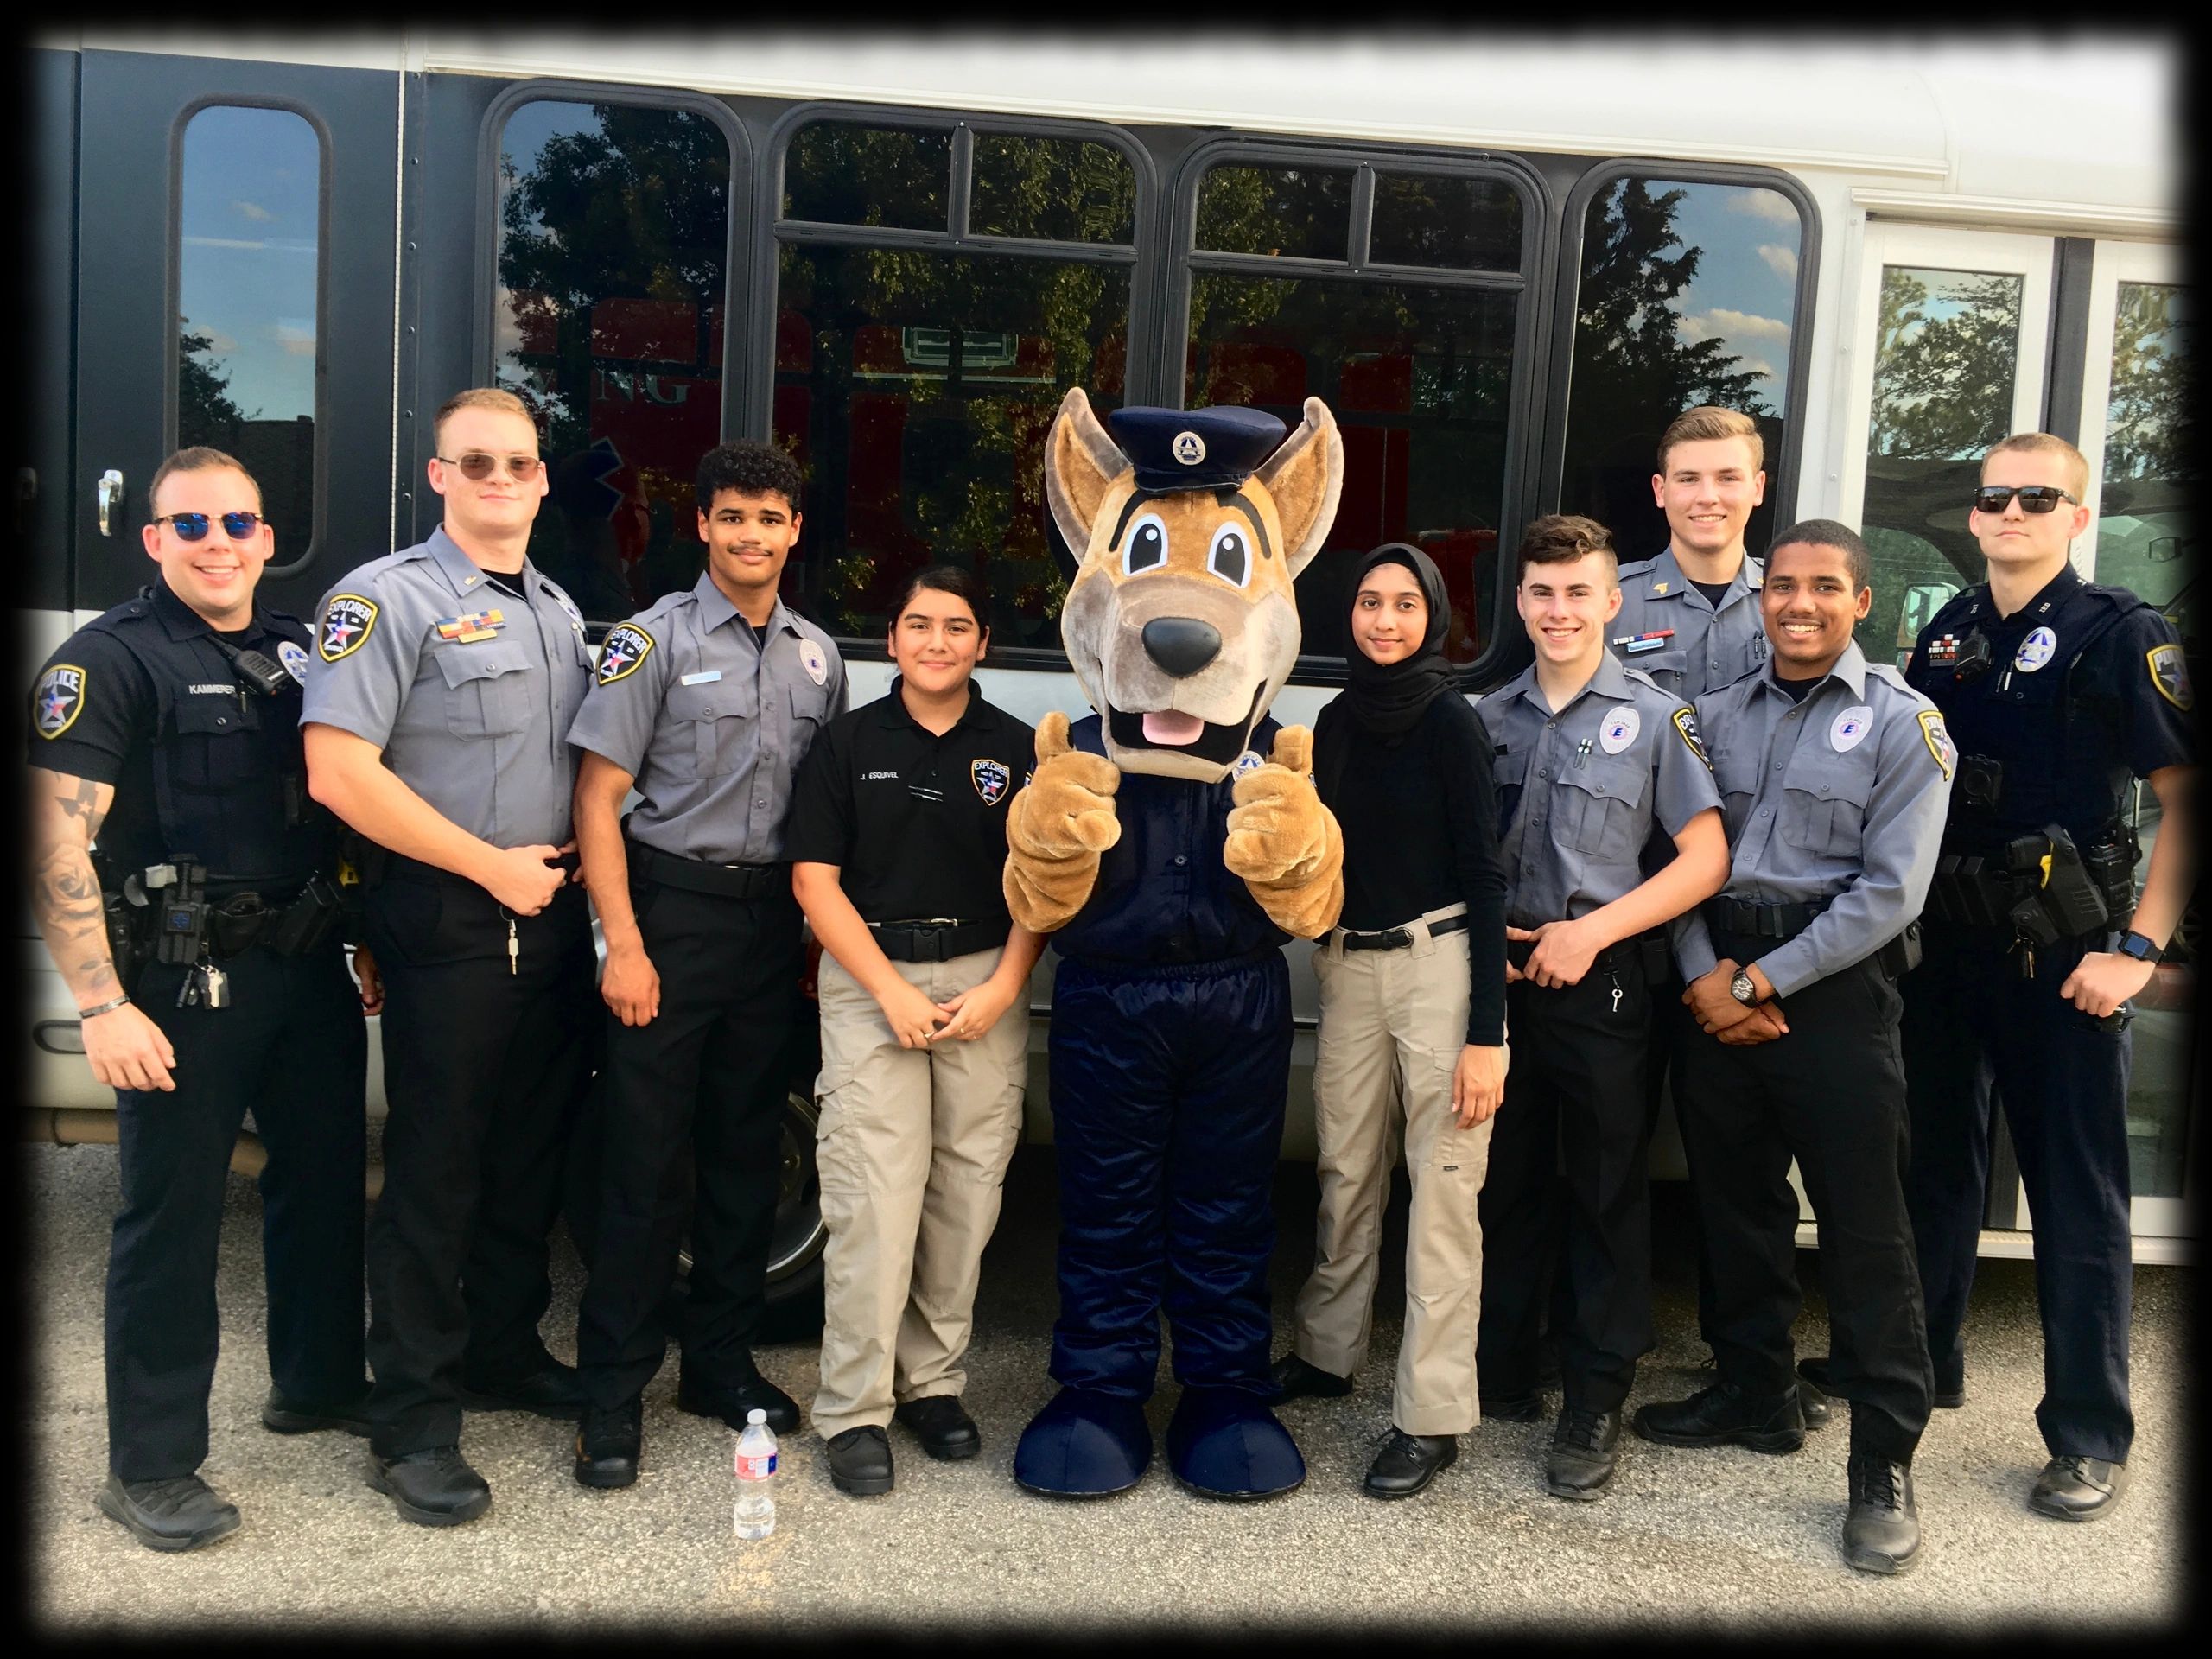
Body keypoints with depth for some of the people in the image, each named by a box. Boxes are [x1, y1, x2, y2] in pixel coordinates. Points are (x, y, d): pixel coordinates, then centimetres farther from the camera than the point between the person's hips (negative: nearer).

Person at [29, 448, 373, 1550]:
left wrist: (362, 943, 13)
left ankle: (318, 1381, 37)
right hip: (185, 979, -6)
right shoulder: (107, 661, -8)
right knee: (173, 1213, 1)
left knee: (326, 1175, 17)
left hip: (308, 963, 7)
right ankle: (151, 1467, 14)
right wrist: (101, 1005, -21)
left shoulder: (297, 651, 12)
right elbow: (57, 847, -15)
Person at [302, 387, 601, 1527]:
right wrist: (493, 868, -14)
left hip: (552, 922, 7)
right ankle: (411, 1423, 10)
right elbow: (339, 771, -18)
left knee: (531, 1156, 16)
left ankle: (502, 1351, 33)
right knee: (435, 1168, -1)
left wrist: (573, 873, 7)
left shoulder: (559, 613, 15)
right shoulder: (389, 598, -8)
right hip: (447, 929, -7)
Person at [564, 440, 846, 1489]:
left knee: (748, 1152, 11)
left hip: (773, 920, 5)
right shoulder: (655, 639, -4)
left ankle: (722, 1361, 25)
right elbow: (599, 799, -8)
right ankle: (614, 1389, 10)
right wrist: (624, 944, -14)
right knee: (647, 1157, -2)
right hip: (672, 908, -5)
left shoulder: (817, 656, 11)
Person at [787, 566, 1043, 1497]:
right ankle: (854, 1410, 2)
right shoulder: (850, 743, 4)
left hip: (985, 982, 2)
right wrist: (893, 992, -9)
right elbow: (814, 879, 0)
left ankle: (933, 1383, 19)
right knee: (876, 1197, -7)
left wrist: (1000, 989, -6)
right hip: (870, 980, -2)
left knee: (966, 1194, 4)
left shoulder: (1016, 749, 8)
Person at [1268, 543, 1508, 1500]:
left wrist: (1484, 1032, -14)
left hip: (1438, 963, -5)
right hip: (1348, 964, 5)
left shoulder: (1448, 721, -8)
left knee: (1442, 1190, -2)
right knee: (1346, 1175, 15)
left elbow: (1482, 875, -10)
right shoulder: (1336, 721, 9)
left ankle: (1430, 1416, 7)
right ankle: (1326, 1352, 33)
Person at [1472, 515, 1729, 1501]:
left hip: (1602, 979, -3)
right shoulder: (1491, 717, 10)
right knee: (1504, 1178, 12)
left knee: (1605, 1188, 3)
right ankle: (1497, 1365, 27)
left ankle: (1597, 1400, 14)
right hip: (1500, 973, 4)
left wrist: (1593, 931, -14)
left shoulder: (1655, 717, -1)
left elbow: (1705, 859, -6)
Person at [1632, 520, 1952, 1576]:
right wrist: (1705, 973, -9)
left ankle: (1884, 1462, 8)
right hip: (1719, 990, 5)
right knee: (1733, 1201, 14)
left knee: (1863, 1224, -2)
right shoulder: (1718, 715, 11)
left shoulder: (1903, 724, -3)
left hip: (1833, 987, -4)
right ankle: (1755, 1396, 31)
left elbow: (1889, 893, -10)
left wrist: (1764, 983, -13)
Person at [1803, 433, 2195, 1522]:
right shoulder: (1947, 636, 9)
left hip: (2063, 957, -6)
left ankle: (2089, 1434, 13)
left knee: (2074, 1187, 1)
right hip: (1950, 939, 6)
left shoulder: (2118, 636, -8)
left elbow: (2185, 799, -12)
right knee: (1935, 1157, 16)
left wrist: (2138, 949, -16)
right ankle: (1924, 1358, 33)